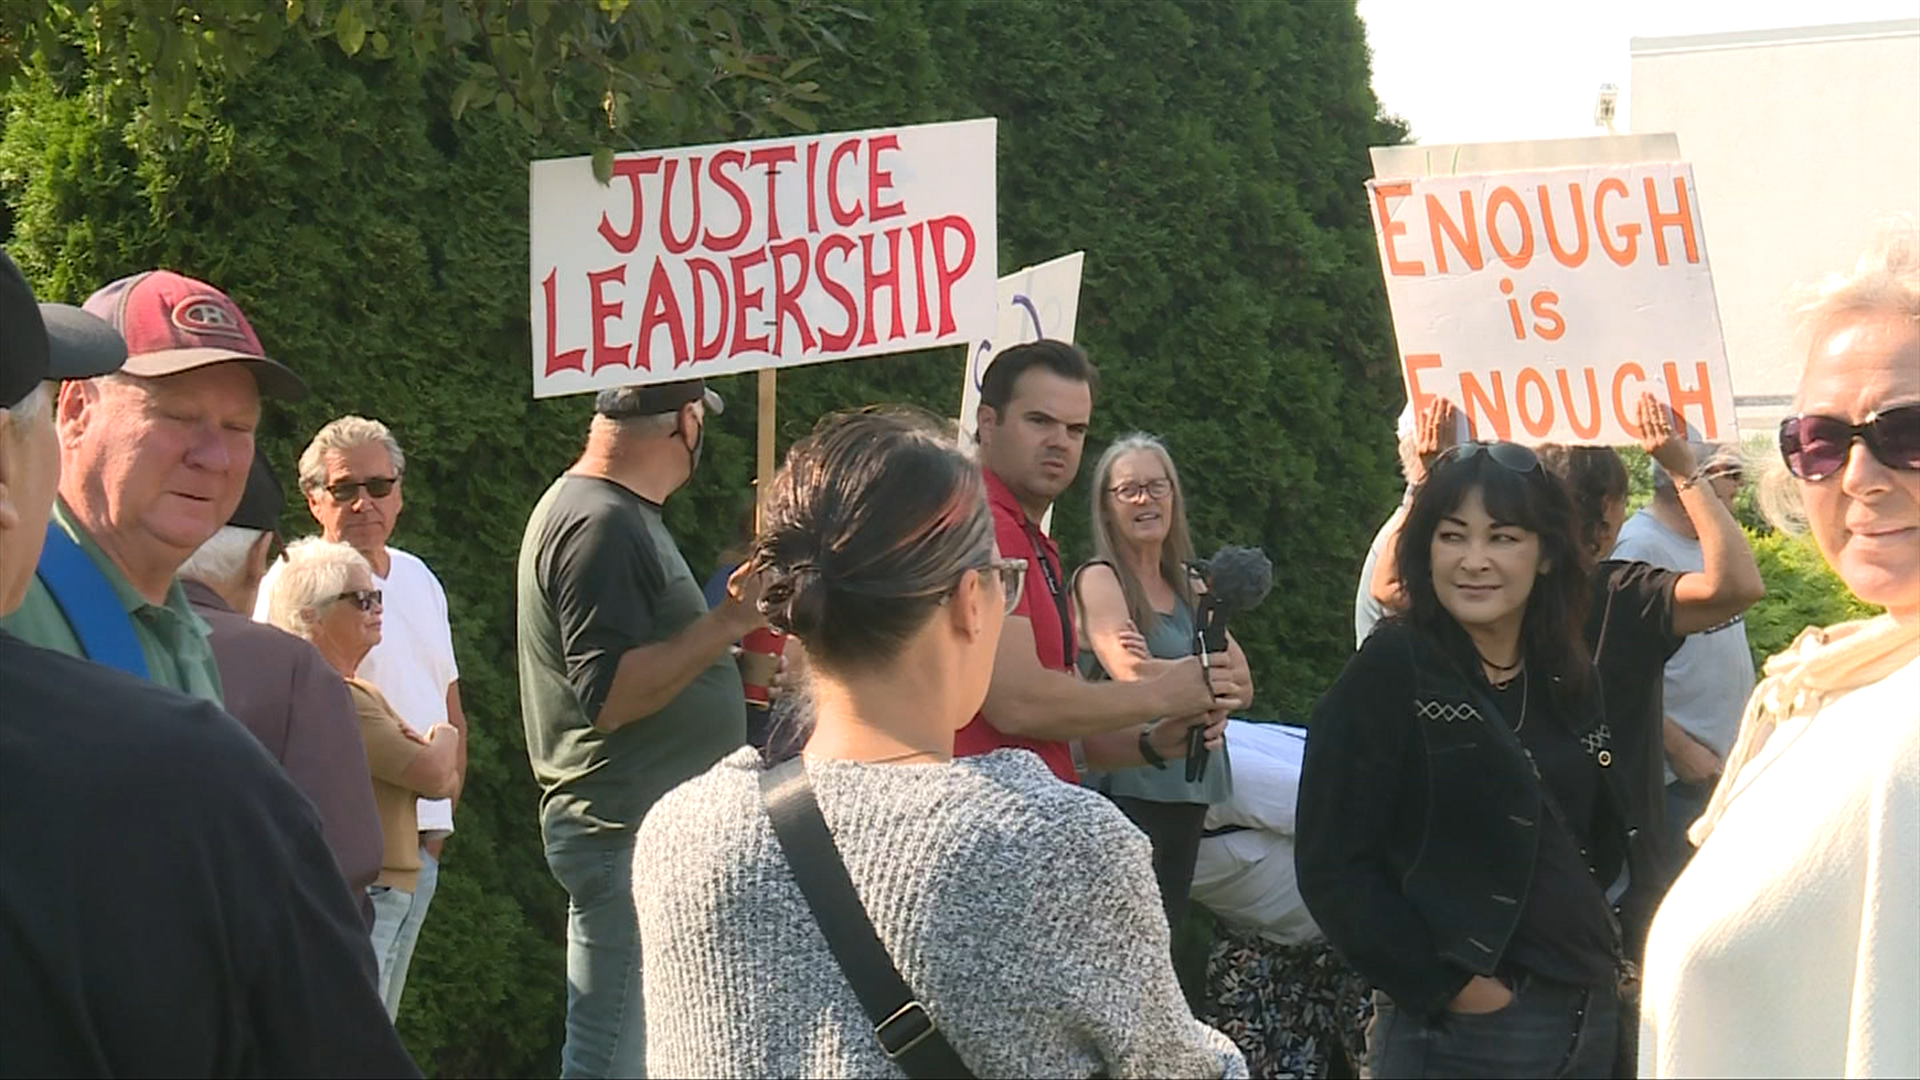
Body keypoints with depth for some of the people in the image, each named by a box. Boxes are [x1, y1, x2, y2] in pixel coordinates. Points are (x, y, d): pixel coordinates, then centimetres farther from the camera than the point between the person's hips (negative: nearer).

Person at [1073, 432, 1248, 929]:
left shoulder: (1190, 586, 16)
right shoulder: (1099, 579, -4)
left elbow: (1241, 683, 3)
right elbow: (1135, 681, -17)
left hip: (1186, 793, 7)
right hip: (1127, 790, -7)